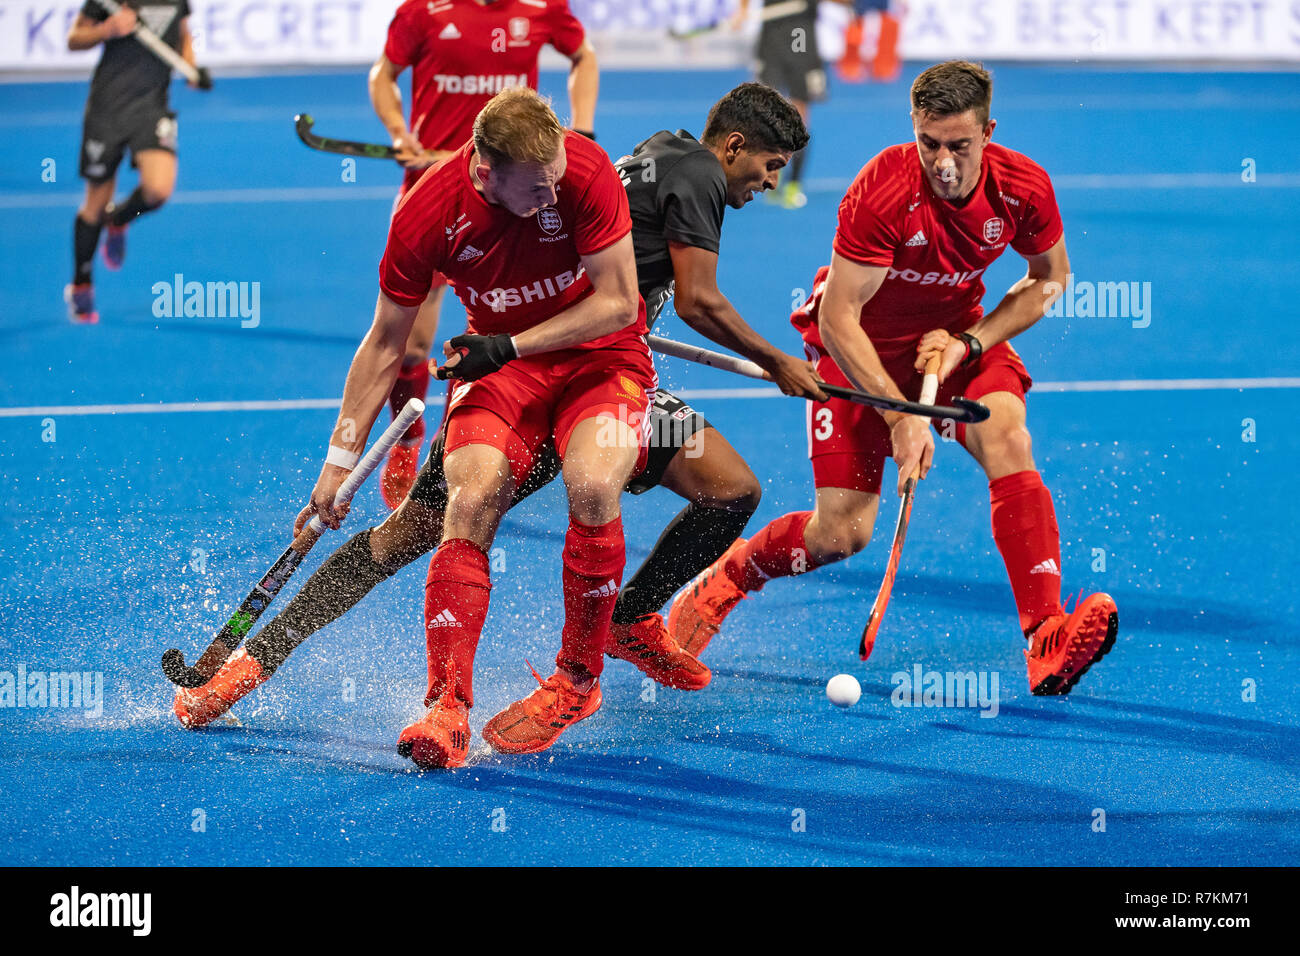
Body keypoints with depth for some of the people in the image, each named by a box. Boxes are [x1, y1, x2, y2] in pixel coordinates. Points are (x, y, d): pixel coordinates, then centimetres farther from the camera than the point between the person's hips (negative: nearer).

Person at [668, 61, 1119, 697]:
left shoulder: (1023, 187, -17)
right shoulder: (883, 192, -30)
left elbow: (1050, 276, 2)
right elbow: (838, 318, -26)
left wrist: (970, 341, -13)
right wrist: (900, 416, -32)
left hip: (957, 337, 3)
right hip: (860, 347, -3)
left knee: (1008, 440, -28)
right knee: (842, 531, -8)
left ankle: (1047, 641, -33)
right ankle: (727, 577, 24)